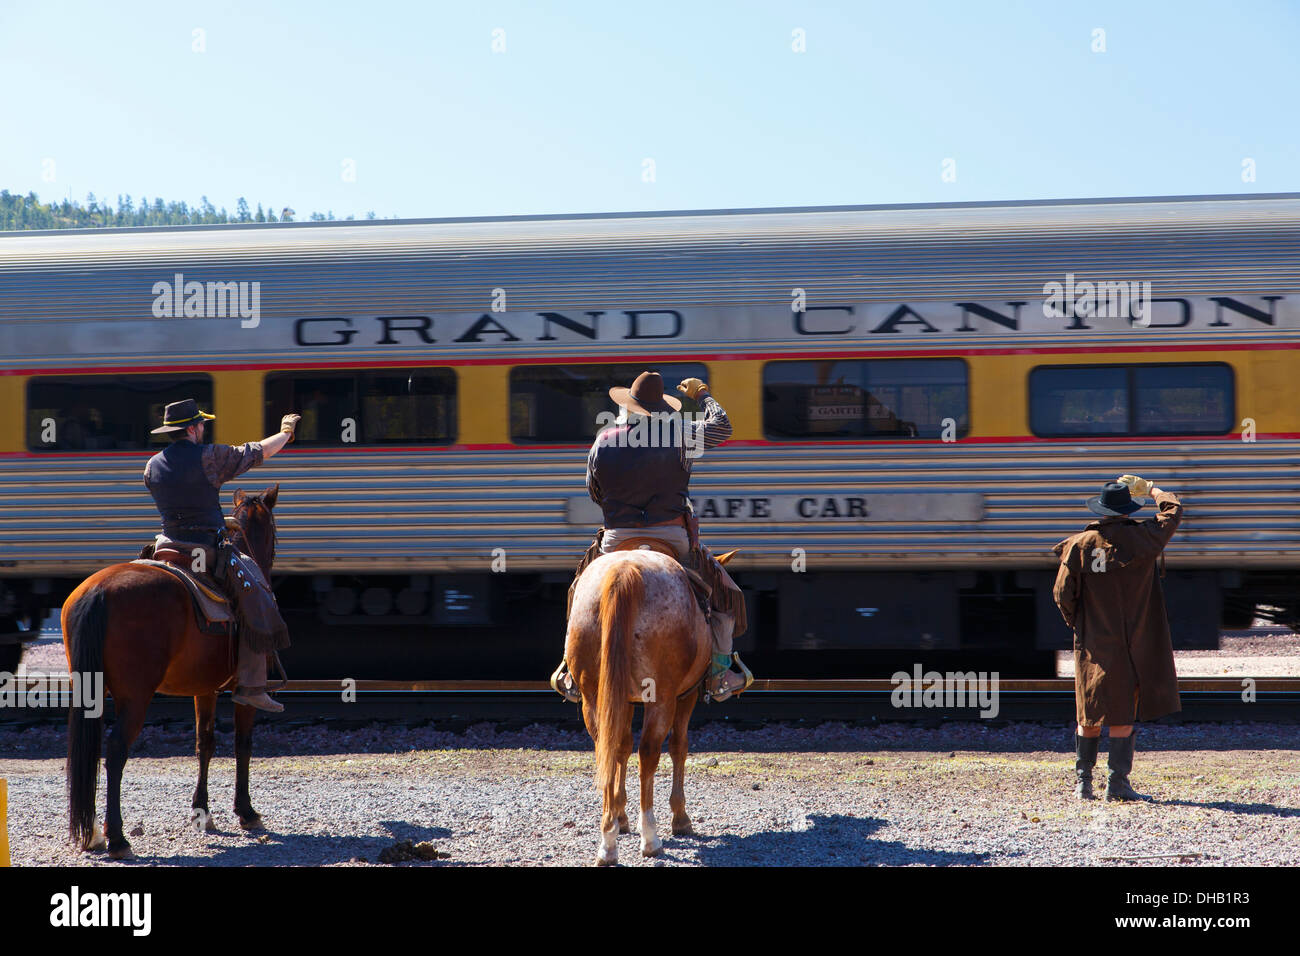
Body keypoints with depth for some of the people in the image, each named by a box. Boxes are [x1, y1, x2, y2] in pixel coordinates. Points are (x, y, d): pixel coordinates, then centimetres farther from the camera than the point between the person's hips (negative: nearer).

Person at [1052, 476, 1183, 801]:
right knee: (1123, 718, 3)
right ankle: (1117, 783, 2)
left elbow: (1063, 594, 0)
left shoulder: (1079, 545, -3)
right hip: (1133, 645, -2)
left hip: (1093, 643, 2)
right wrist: (1149, 488, 25)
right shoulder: (1142, 538, -7)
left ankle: (1082, 780, 17)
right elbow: (1173, 510, 10)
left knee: (1090, 718, 10)